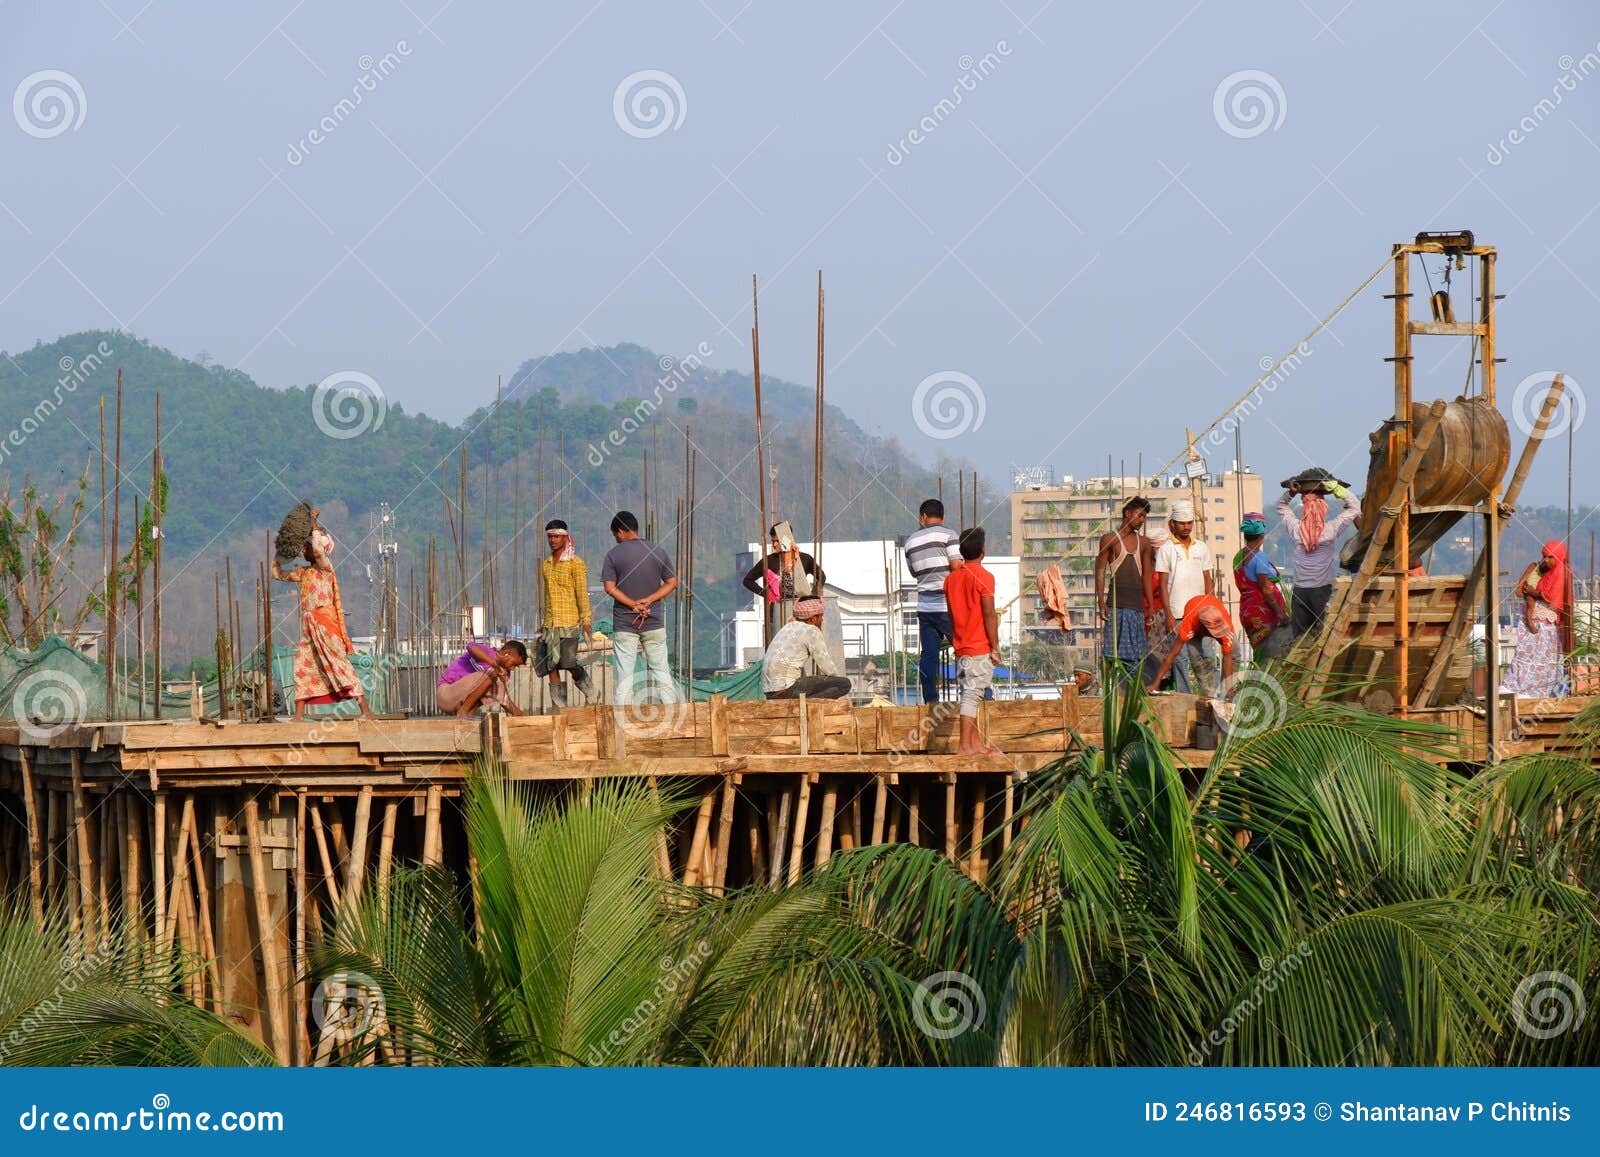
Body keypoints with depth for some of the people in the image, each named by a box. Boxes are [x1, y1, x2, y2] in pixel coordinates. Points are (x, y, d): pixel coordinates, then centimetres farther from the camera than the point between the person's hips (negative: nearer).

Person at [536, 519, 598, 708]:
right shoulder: (546, 564, 16)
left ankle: (591, 691, 11)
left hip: (569, 621, -6)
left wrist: (586, 620, -11)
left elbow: (582, 593, -5)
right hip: (550, 624, 6)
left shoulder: (575, 563, -2)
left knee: (569, 662, -12)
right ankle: (559, 705, 3)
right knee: (551, 666, -1)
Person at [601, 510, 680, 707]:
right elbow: (672, 583, 3)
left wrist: (634, 605, -11)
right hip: (654, 623, 2)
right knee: (661, 671, 8)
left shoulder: (613, 554, -4)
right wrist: (648, 601, -5)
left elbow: (610, 588, -10)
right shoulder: (658, 552, 4)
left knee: (625, 676, 0)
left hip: (624, 623, -2)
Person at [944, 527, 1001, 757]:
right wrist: (995, 647, -9)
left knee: (970, 695, 11)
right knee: (971, 696, -8)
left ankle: (976, 744, 15)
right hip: (980, 649, -7)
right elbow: (989, 615, -13)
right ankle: (965, 746, -10)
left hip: (961, 648, 7)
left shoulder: (951, 578, 10)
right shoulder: (983, 577, -11)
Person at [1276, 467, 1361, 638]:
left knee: (1300, 637, 3)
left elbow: (1281, 506, 17)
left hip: (1300, 591, 2)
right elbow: (1355, 507, 2)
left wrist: (1291, 491, 3)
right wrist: (1335, 488, -1)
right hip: (1322, 590, -2)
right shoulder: (1330, 530, -8)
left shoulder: (1295, 529, -3)